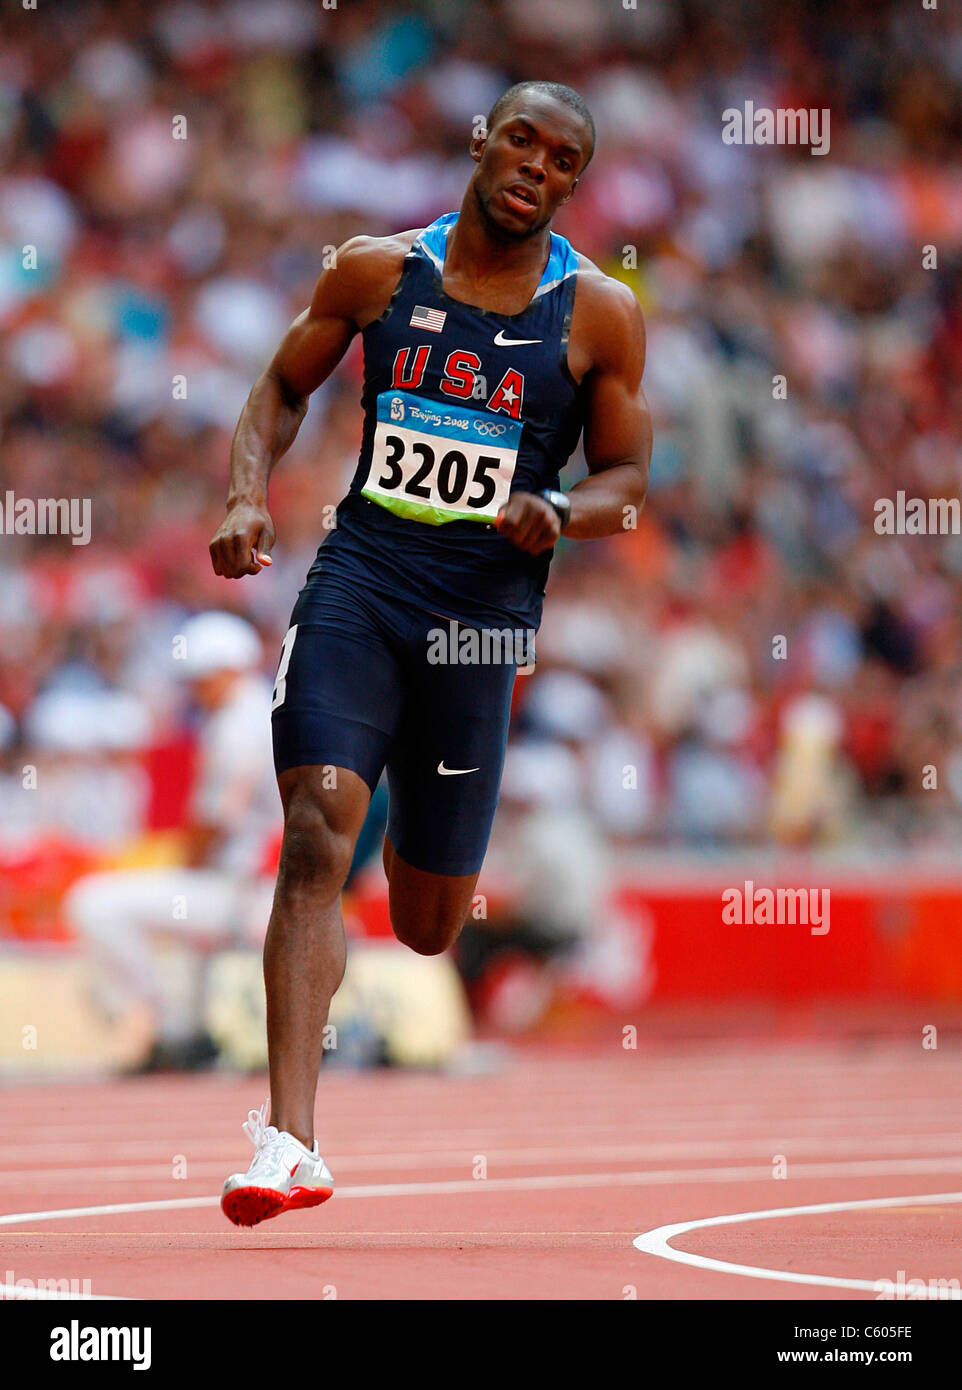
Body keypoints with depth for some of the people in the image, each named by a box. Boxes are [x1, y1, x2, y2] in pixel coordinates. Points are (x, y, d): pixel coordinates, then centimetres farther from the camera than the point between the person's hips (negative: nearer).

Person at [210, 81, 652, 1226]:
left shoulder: (599, 313, 3)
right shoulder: (378, 270, 5)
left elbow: (626, 475, 8)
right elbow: (284, 388, 16)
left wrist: (561, 513, -14)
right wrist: (247, 495, -2)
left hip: (484, 608, 1)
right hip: (358, 576, -1)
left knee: (429, 918, 10)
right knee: (317, 831, -21)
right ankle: (289, 1143, -26)